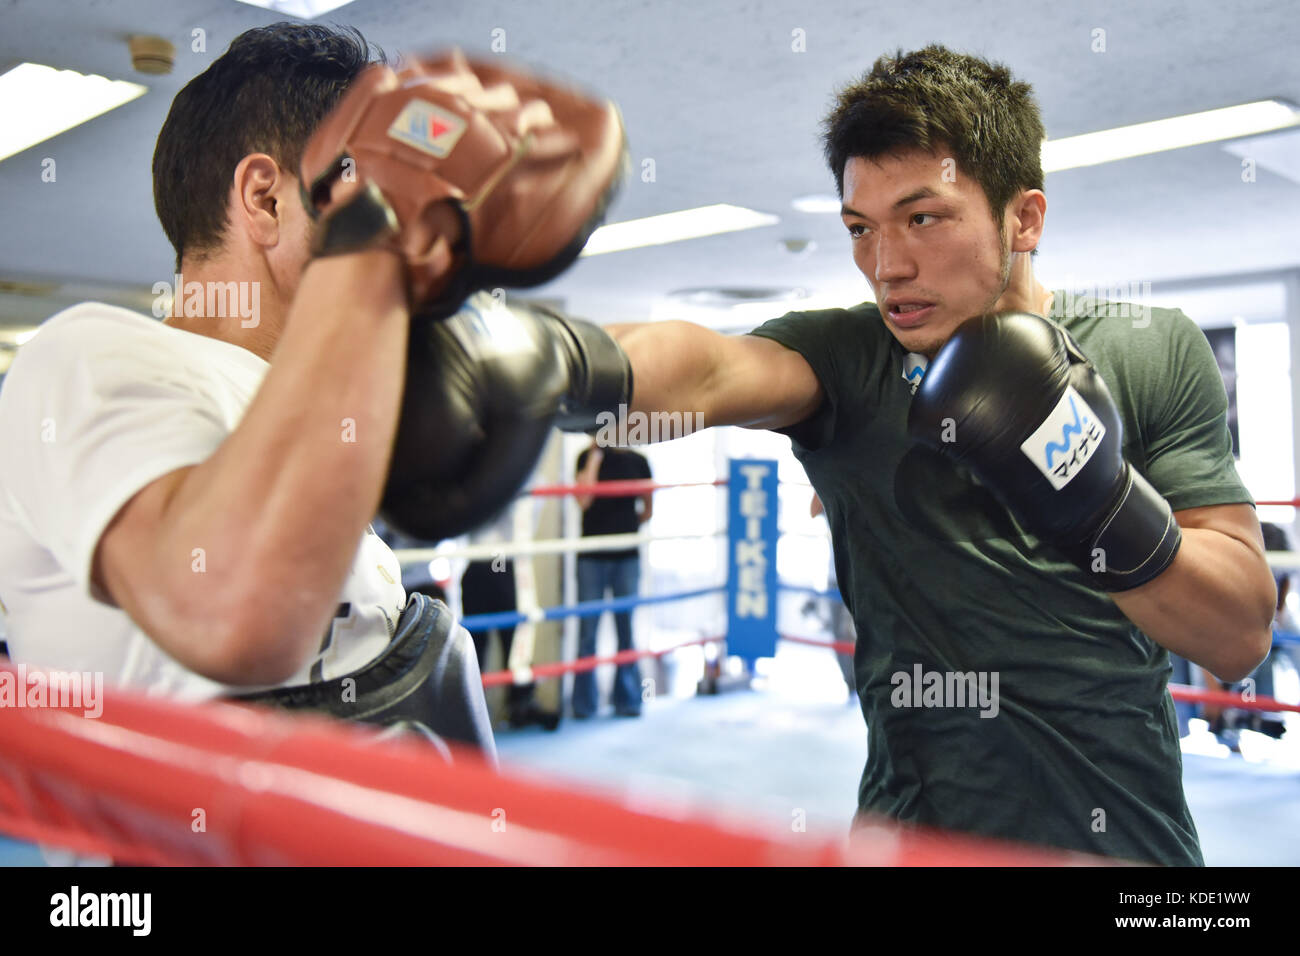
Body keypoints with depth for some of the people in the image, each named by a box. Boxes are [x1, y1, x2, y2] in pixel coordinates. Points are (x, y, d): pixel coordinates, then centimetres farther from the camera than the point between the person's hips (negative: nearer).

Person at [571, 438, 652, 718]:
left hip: (627, 557, 2)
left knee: (626, 629, 5)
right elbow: (583, 500, -15)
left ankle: (628, 700, 14)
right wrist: (595, 454, -13)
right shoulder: (587, 457, 2)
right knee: (587, 630, 0)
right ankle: (584, 703, 9)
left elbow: (648, 509, 17)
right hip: (592, 556, -2)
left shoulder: (637, 461, 7)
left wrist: (626, 526, 3)